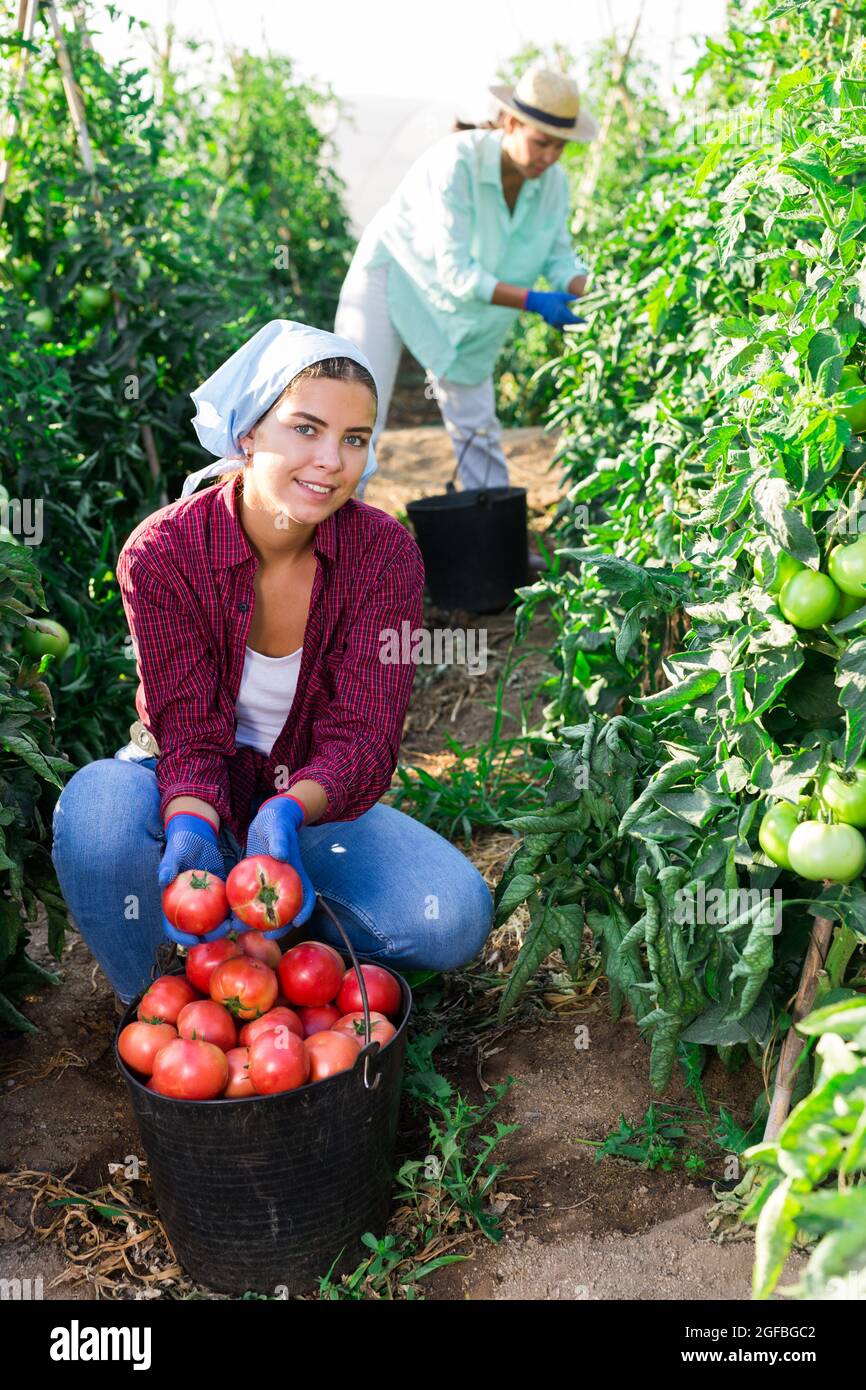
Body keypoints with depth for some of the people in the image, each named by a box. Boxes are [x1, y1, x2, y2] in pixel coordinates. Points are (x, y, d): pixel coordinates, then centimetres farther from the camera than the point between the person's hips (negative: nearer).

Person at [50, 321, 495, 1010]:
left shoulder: (385, 554, -16)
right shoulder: (163, 551, -19)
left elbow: (363, 736, -19)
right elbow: (189, 733, -19)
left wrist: (286, 815, -41)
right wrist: (192, 829, -43)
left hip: (310, 803, 1)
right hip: (199, 799, -1)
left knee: (456, 918, -23)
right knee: (98, 801, -36)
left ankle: (297, 917, 7)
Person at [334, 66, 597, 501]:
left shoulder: (552, 182, -13)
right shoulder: (457, 161, -31)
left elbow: (561, 259, -6)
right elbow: (456, 272, -34)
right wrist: (533, 301, -40)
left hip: (463, 312, 6)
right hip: (393, 279, -5)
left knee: (477, 425, 8)